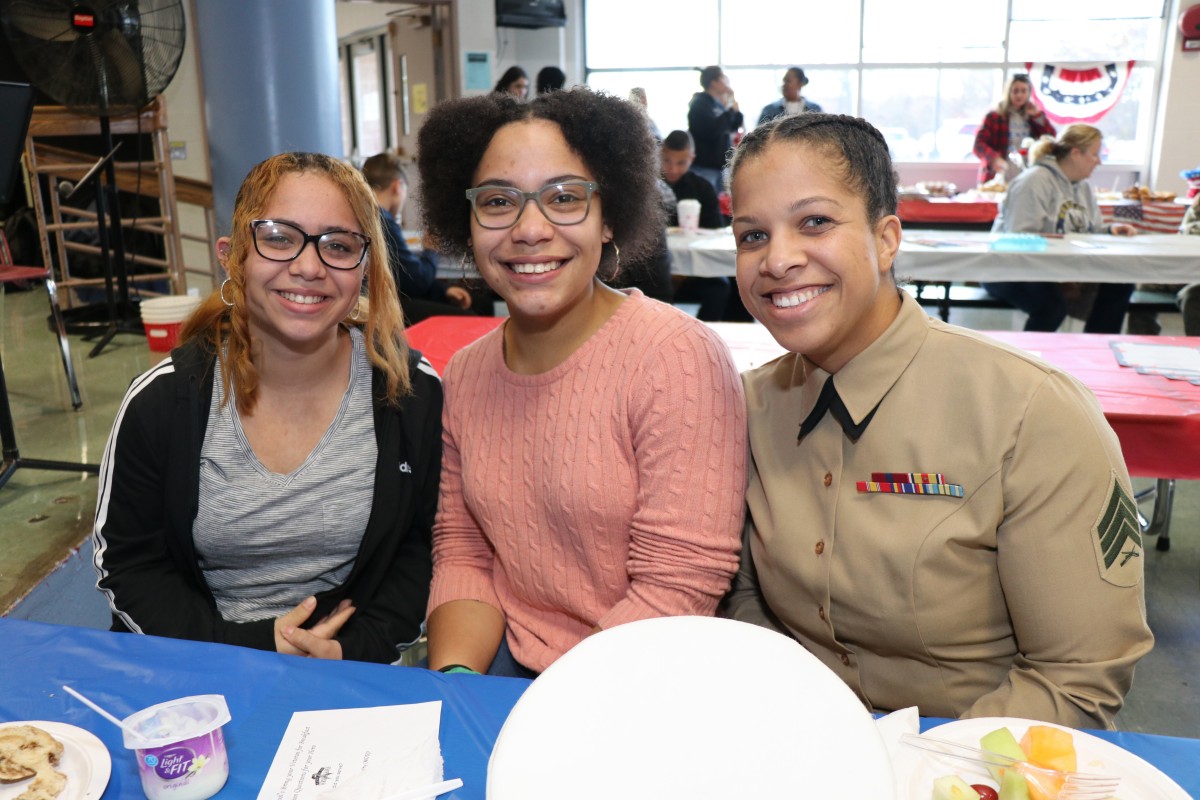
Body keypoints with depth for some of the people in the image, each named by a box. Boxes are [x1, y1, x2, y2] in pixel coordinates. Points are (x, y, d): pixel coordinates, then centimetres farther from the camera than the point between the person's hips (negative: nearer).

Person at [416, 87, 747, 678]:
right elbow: (461, 554, 8)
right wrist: (452, 678, -10)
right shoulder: (465, 375, 5)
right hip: (504, 661, 4)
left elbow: (678, 588, -16)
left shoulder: (678, 356, -15)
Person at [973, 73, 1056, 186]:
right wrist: (994, 159, -30)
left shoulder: (1033, 118, 14)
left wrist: (1038, 116, 1)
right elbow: (979, 144, -11)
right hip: (997, 180, -4)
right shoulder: (994, 116, -1)